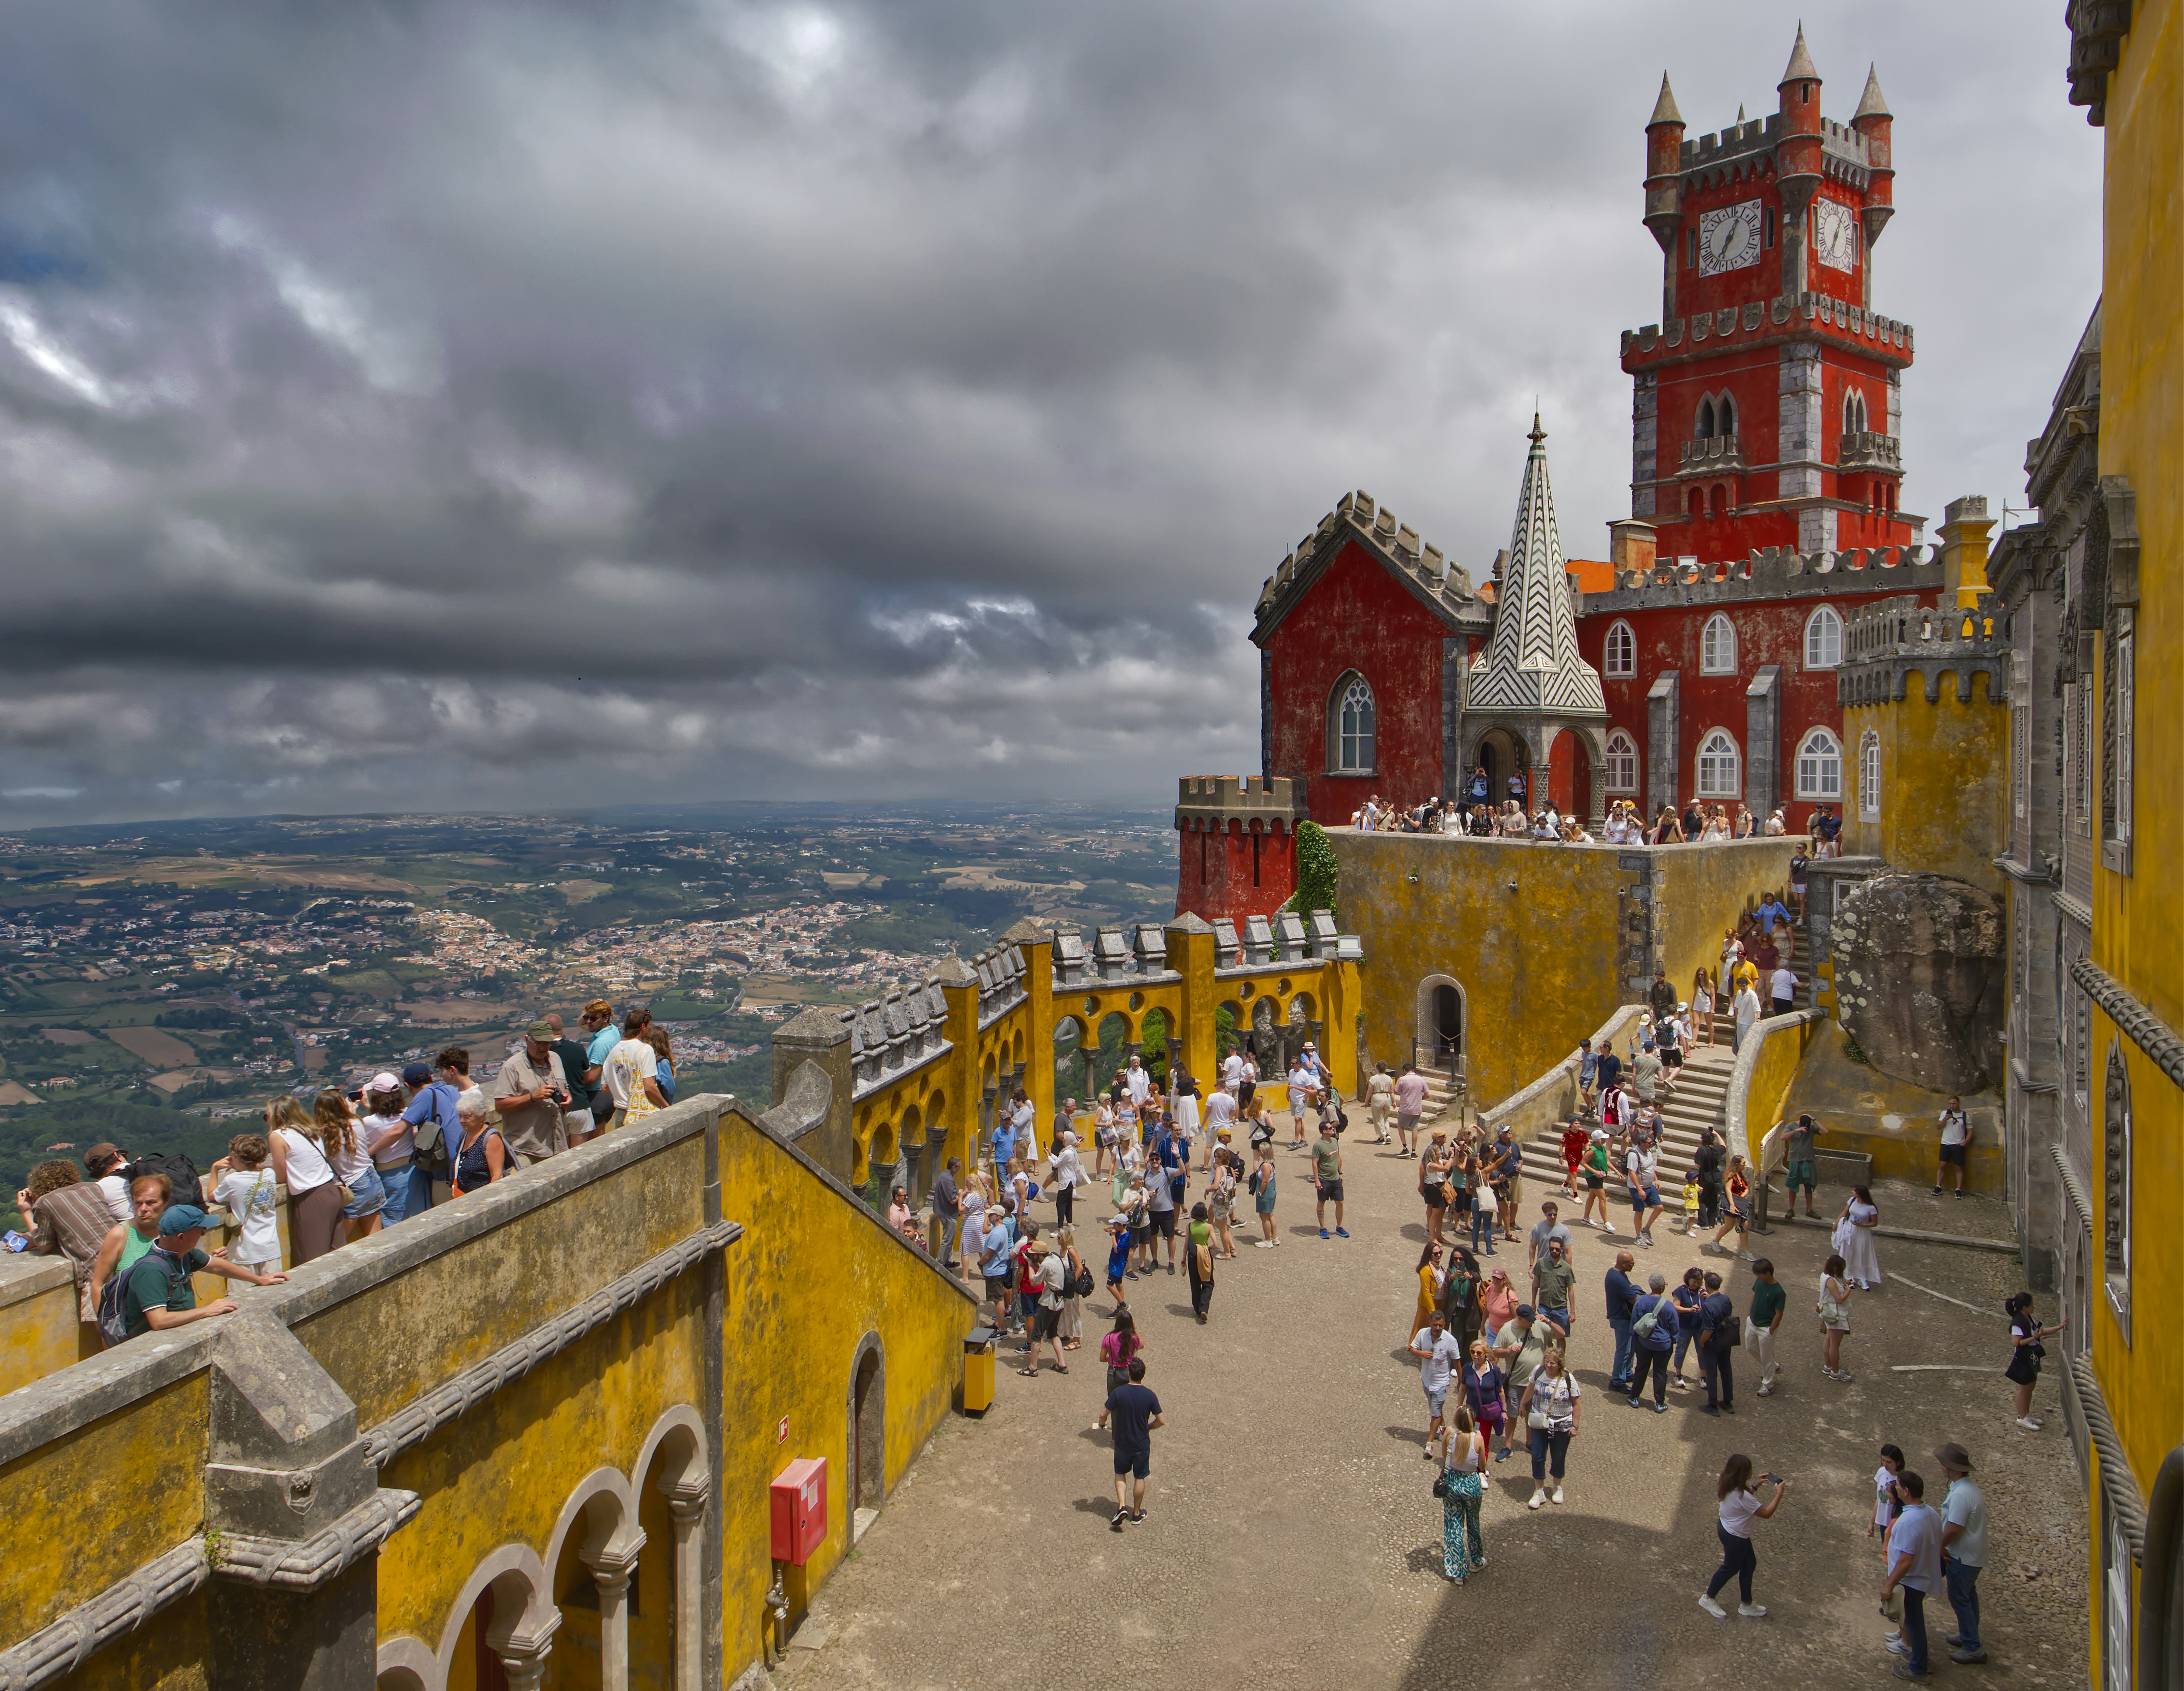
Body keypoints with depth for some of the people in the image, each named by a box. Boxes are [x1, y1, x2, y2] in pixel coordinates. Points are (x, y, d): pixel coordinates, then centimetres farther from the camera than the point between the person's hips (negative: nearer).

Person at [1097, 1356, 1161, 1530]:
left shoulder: (1119, 1393, -18)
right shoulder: (1149, 1395, -15)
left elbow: (1103, 1414, -15)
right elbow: (1161, 1421, -10)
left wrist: (1103, 1424, 8)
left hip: (1122, 1443, 0)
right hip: (1142, 1444, 0)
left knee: (1120, 1474, 22)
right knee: (1139, 1478, 18)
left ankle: (1122, 1506, 7)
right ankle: (1137, 1513, 29)